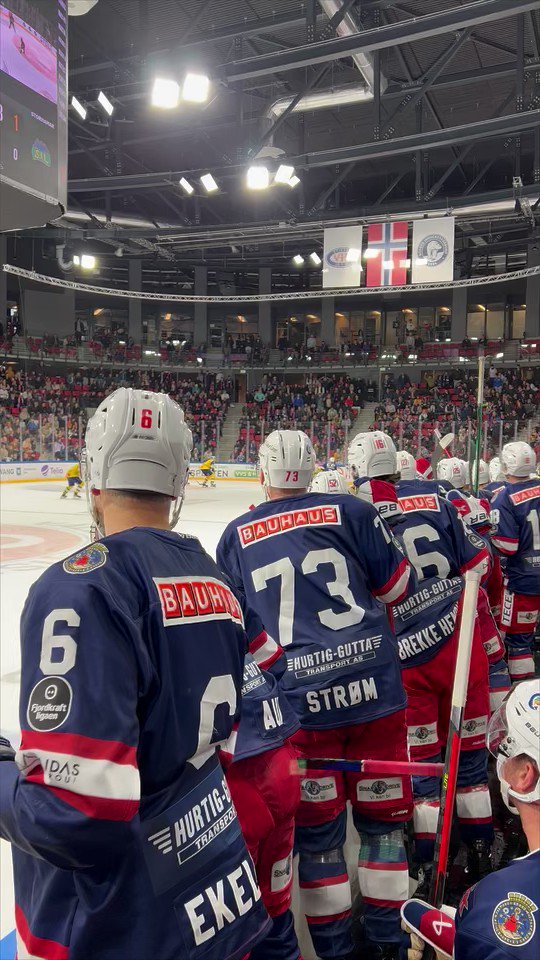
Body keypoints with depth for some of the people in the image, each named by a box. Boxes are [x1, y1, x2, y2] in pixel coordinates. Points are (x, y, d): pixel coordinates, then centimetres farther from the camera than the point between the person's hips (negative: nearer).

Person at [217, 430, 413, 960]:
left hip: (300, 701, 0)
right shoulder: (349, 511, 1)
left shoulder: (236, 536, 5)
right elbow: (397, 583, 5)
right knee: (381, 814, 17)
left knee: (317, 829, 15)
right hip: (373, 686, 1)